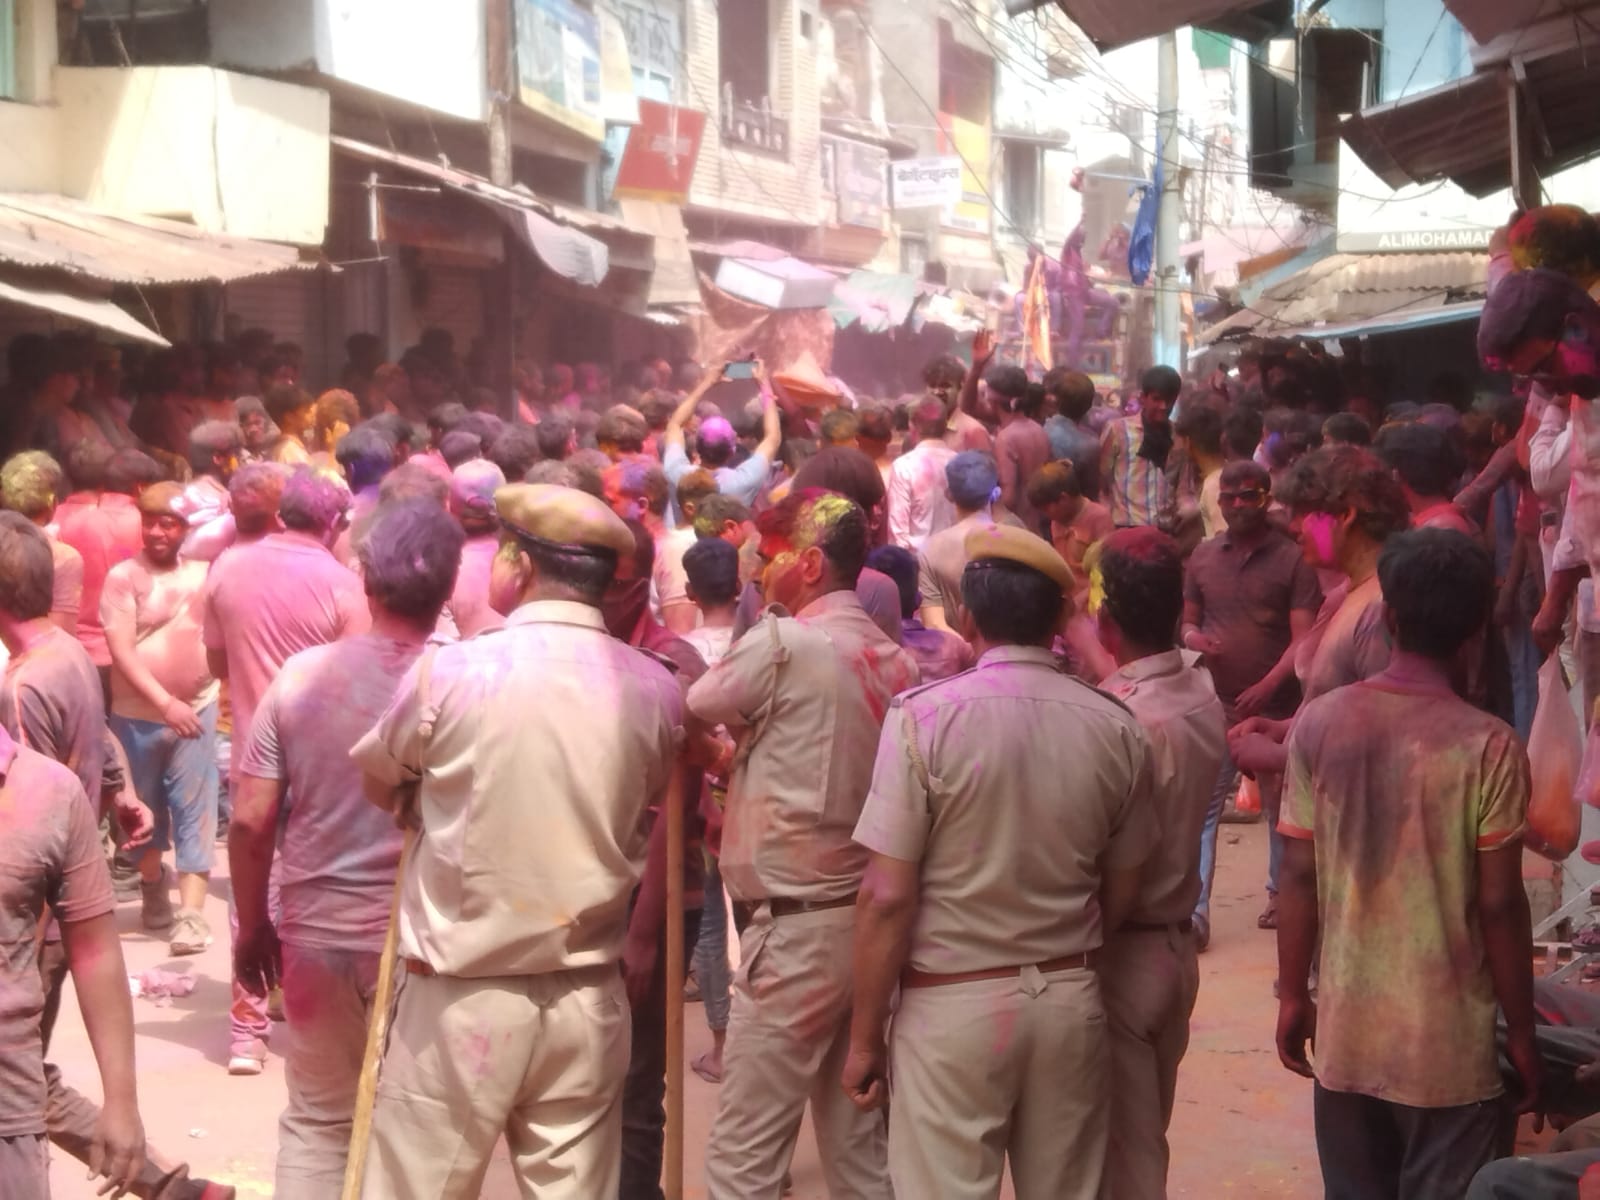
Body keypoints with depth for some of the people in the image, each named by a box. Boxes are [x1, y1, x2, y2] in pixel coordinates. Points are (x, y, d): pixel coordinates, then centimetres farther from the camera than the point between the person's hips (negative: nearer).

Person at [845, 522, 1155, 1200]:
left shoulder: (925, 717, -13)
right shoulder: (1117, 728, -1)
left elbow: (887, 897, -14)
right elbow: (1120, 895, 9)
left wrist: (865, 1036, -4)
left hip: (952, 1005, -4)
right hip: (1072, 1001, 4)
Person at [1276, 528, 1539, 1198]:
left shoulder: (1320, 724, -5)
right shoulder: (1487, 746, -14)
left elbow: (1299, 878, -1)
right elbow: (1500, 905, -11)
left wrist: (1293, 997, 10)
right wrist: (1522, 1032, 1)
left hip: (1346, 1029, 3)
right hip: (1449, 1041, -3)